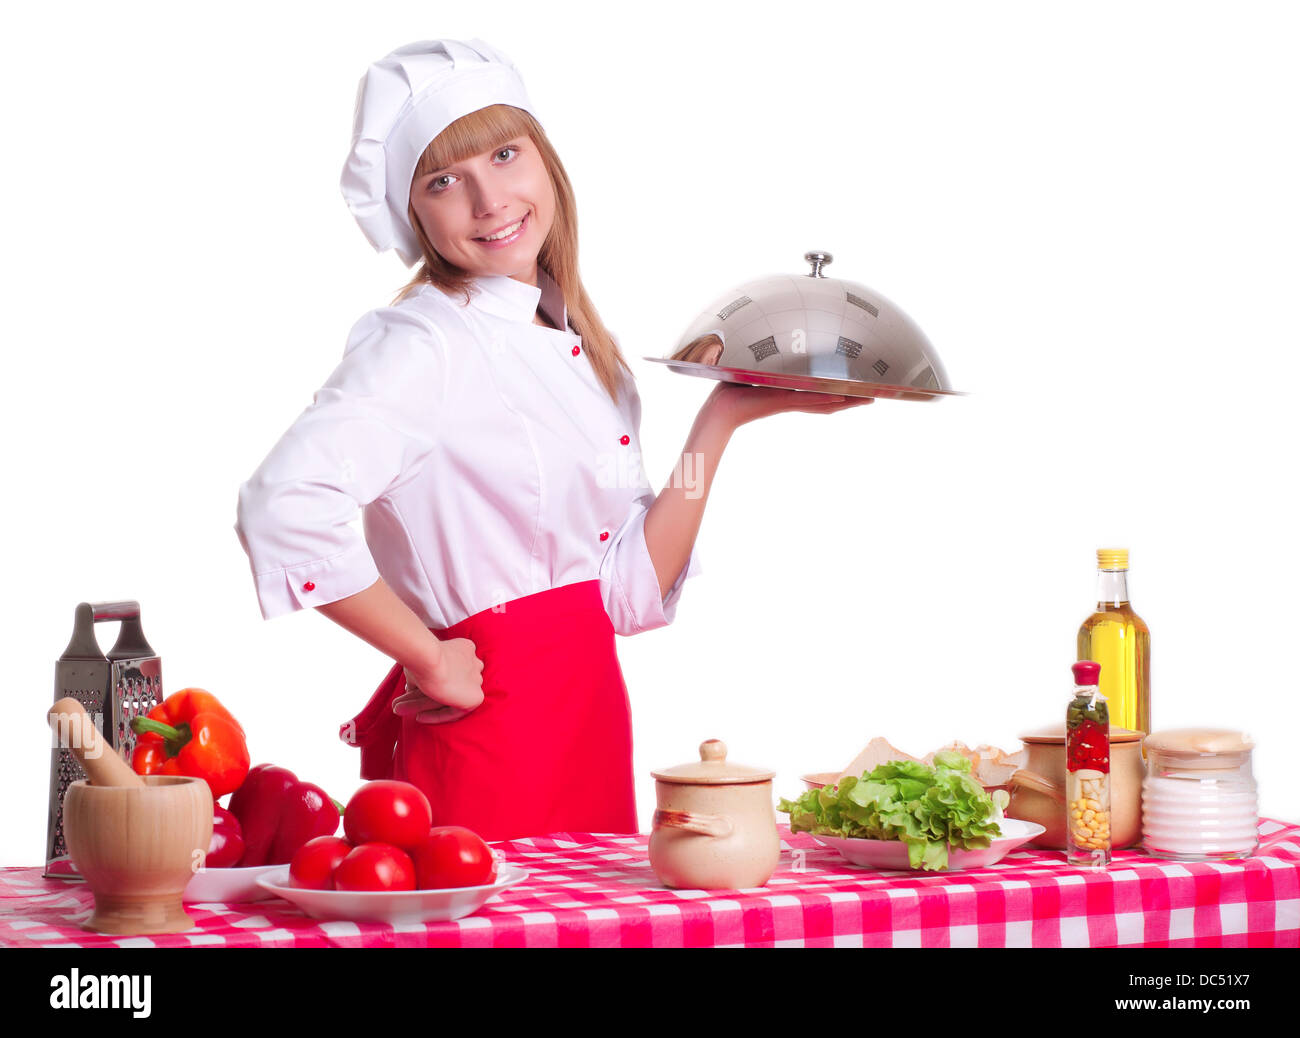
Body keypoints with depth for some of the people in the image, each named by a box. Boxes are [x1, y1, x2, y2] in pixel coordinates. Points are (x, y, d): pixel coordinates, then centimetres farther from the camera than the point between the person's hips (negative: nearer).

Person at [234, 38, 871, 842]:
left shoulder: (585, 353, 10)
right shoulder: (422, 345, -13)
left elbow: (634, 594, 8)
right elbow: (284, 507, -29)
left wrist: (723, 420, 4)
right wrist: (428, 656, -19)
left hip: (588, 730, 7)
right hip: (481, 741, -7)